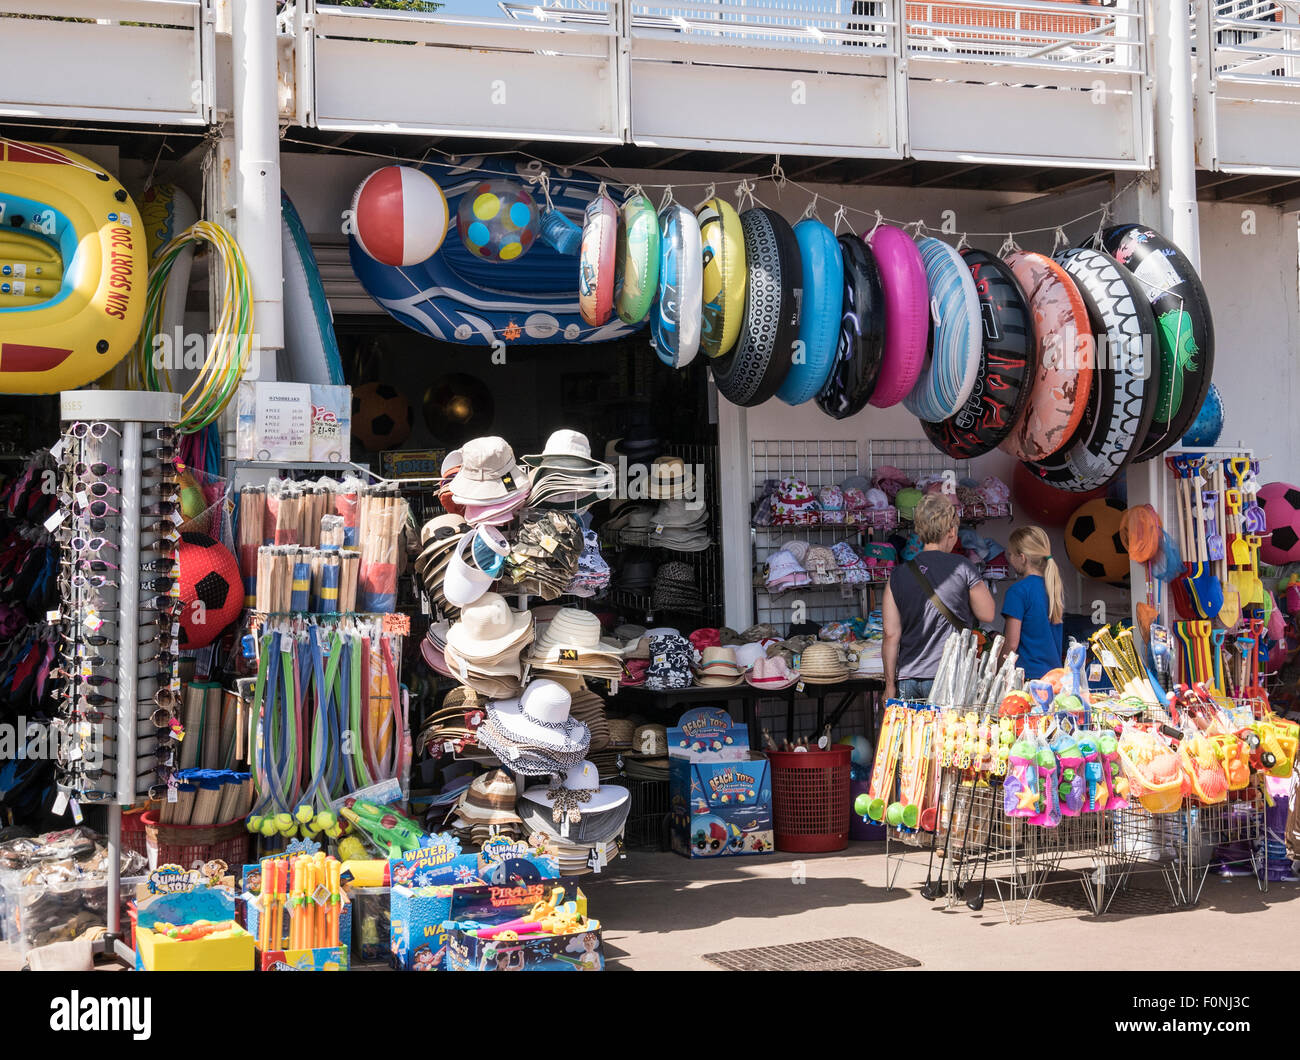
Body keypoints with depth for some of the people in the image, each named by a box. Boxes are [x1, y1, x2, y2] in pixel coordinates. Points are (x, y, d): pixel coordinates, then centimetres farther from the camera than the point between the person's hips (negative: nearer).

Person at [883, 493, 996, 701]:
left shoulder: (898, 575, 4)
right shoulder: (962, 568, -4)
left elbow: (891, 635, 3)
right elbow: (988, 614, 6)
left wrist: (890, 685, 9)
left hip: (908, 680, 3)